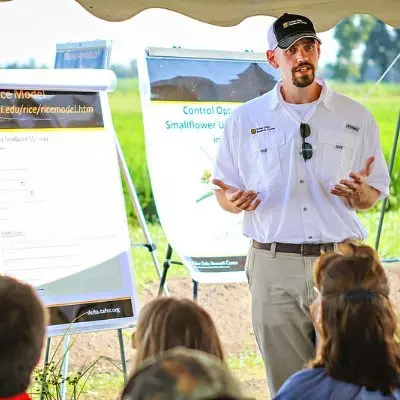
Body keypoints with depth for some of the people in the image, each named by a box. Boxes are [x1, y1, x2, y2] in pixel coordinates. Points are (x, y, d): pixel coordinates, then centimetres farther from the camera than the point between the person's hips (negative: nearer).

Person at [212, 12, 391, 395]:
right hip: (274, 266, 0)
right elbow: (224, 193, 12)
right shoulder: (244, 120, 8)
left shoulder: (356, 117, 7)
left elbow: (375, 195, 12)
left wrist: (358, 193, -12)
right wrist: (234, 202, -12)